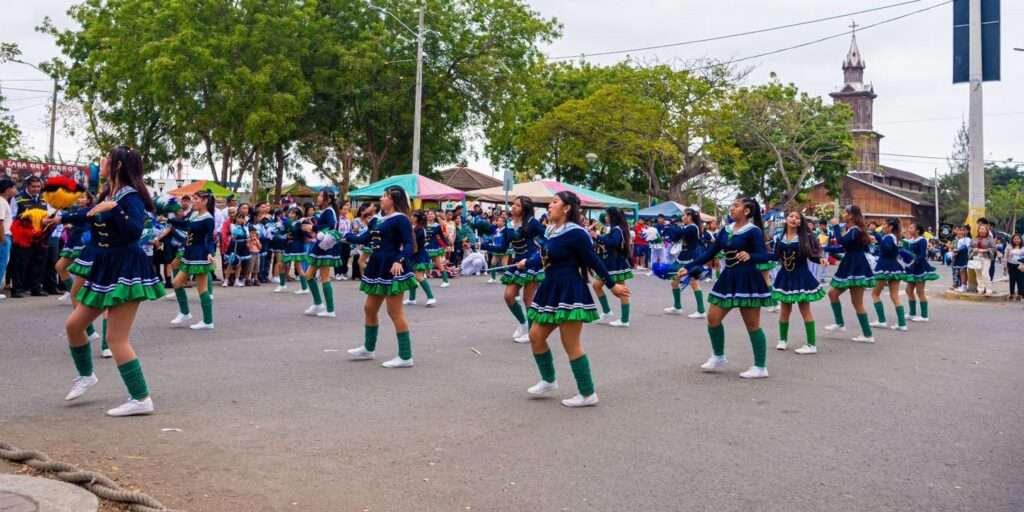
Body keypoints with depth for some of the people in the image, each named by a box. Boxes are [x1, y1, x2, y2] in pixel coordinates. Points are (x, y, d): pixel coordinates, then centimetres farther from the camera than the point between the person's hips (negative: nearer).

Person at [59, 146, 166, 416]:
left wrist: (113, 207, -30)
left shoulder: (131, 195, -14)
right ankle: (85, 375, 38)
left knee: (116, 338, -11)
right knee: (73, 324, 16)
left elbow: (135, 231, -27)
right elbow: (92, 220, 23)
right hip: (105, 269, 9)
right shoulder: (107, 194, 12)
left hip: (126, 270, -9)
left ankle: (141, 399, -7)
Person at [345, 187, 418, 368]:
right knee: (369, 309, 18)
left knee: (395, 313, -7)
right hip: (378, 268, 10)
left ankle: (406, 357, 0)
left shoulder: (401, 219, -10)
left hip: (392, 269, -10)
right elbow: (364, 239, 23)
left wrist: (400, 261, -33)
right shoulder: (380, 220, 16)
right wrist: (344, 236, 26)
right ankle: (368, 349, 34)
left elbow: (409, 244, -18)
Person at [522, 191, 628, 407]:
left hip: (569, 292, -9)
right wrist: (526, 263, 41)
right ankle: (548, 381, 30)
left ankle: (588, 394, 8)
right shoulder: (550, 231, 8)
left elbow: (594, 261, -12)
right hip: (551, 289, 9)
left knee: (571, 345, -4)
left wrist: (612, 285, -6)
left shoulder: (575, 233, -17)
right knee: (535, 335, 11)